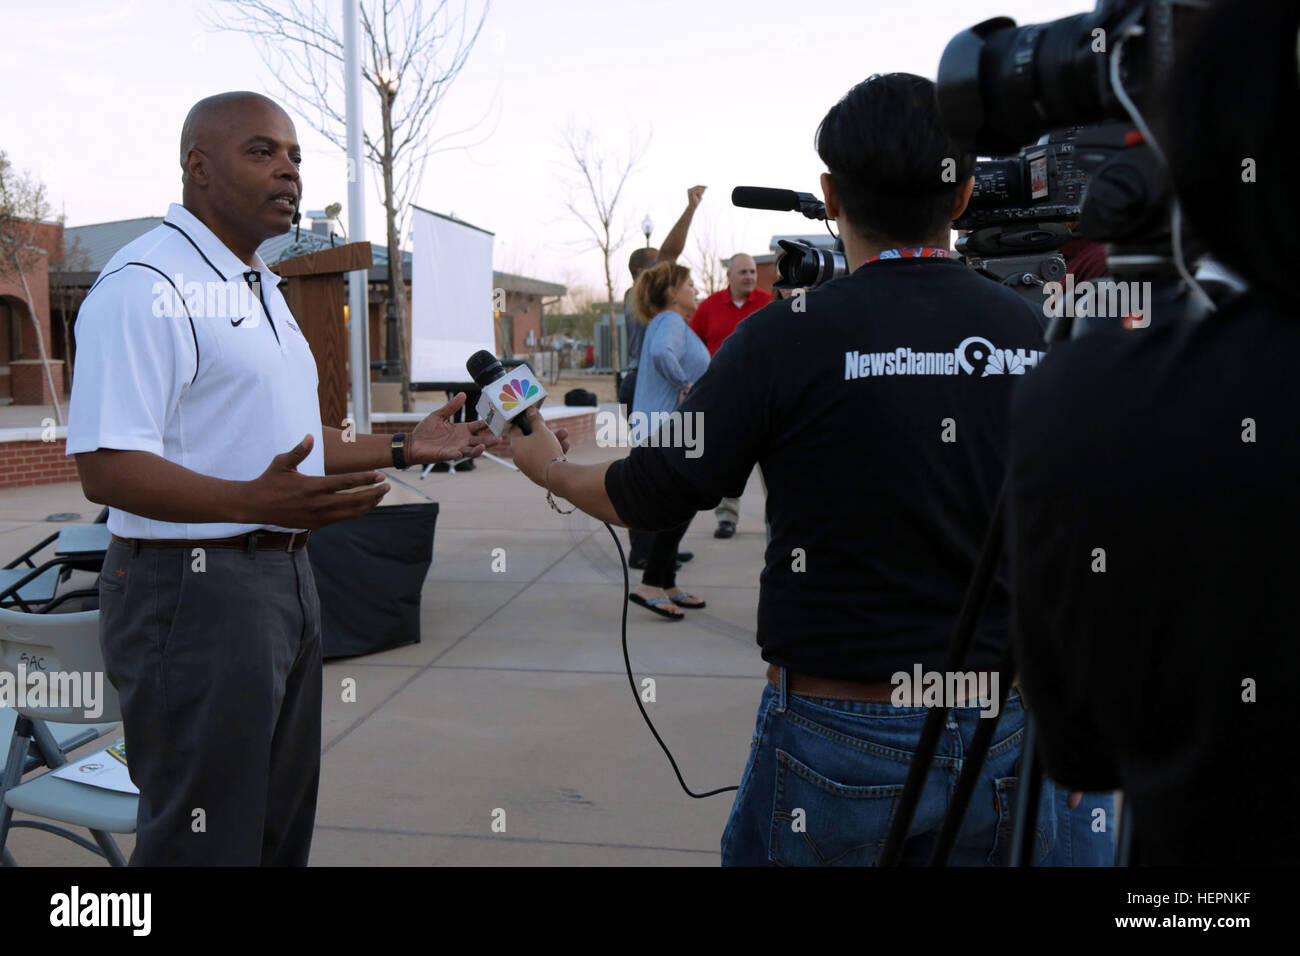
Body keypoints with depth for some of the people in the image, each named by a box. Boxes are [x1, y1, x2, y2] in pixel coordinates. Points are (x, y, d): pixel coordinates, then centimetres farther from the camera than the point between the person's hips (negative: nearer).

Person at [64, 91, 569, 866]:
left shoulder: (261, 289, 17)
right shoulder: (147, 286, -15)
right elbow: (108, 468, -23)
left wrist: (402, 449, 17)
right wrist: (255, 501, -37)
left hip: (286, 577, 10)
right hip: (195, 589, -9)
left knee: (282, 827, 19)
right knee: (207, 838, 2)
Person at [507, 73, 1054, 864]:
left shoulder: (790, 336, -16)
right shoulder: (1036, 333, -4)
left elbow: (649, 500, -7)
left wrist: (548, 466, 11)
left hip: (838, 739, -3)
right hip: (1001, 734, 4)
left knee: (754, 851, 19)